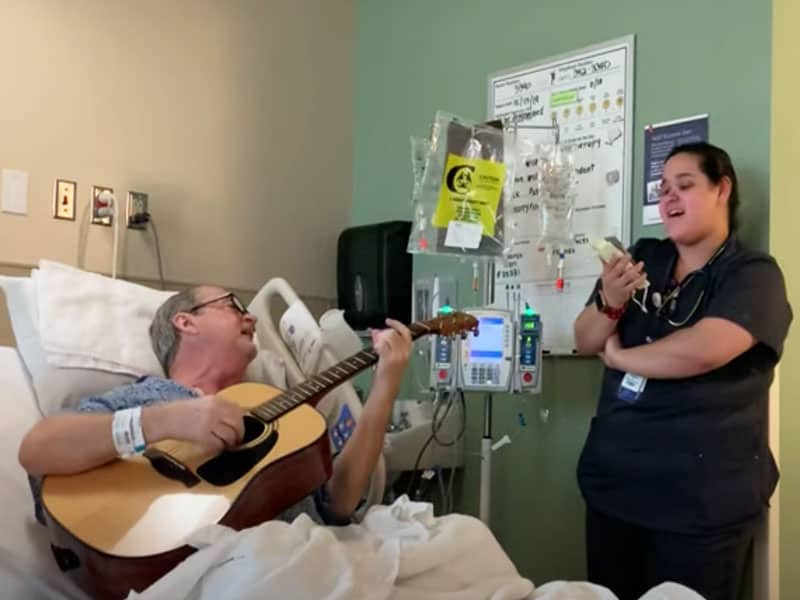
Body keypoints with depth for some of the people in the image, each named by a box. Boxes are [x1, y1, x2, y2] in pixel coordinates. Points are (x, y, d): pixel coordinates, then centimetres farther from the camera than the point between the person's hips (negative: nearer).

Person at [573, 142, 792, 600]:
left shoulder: (753, 273, -7)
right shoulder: (642, 258, 7)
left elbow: (703, 350, -25)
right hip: (613, 480, 5)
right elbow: (585, 342, 6)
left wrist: (619, 357, -9)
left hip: (702, 497, -5)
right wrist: (610, 302, -15)